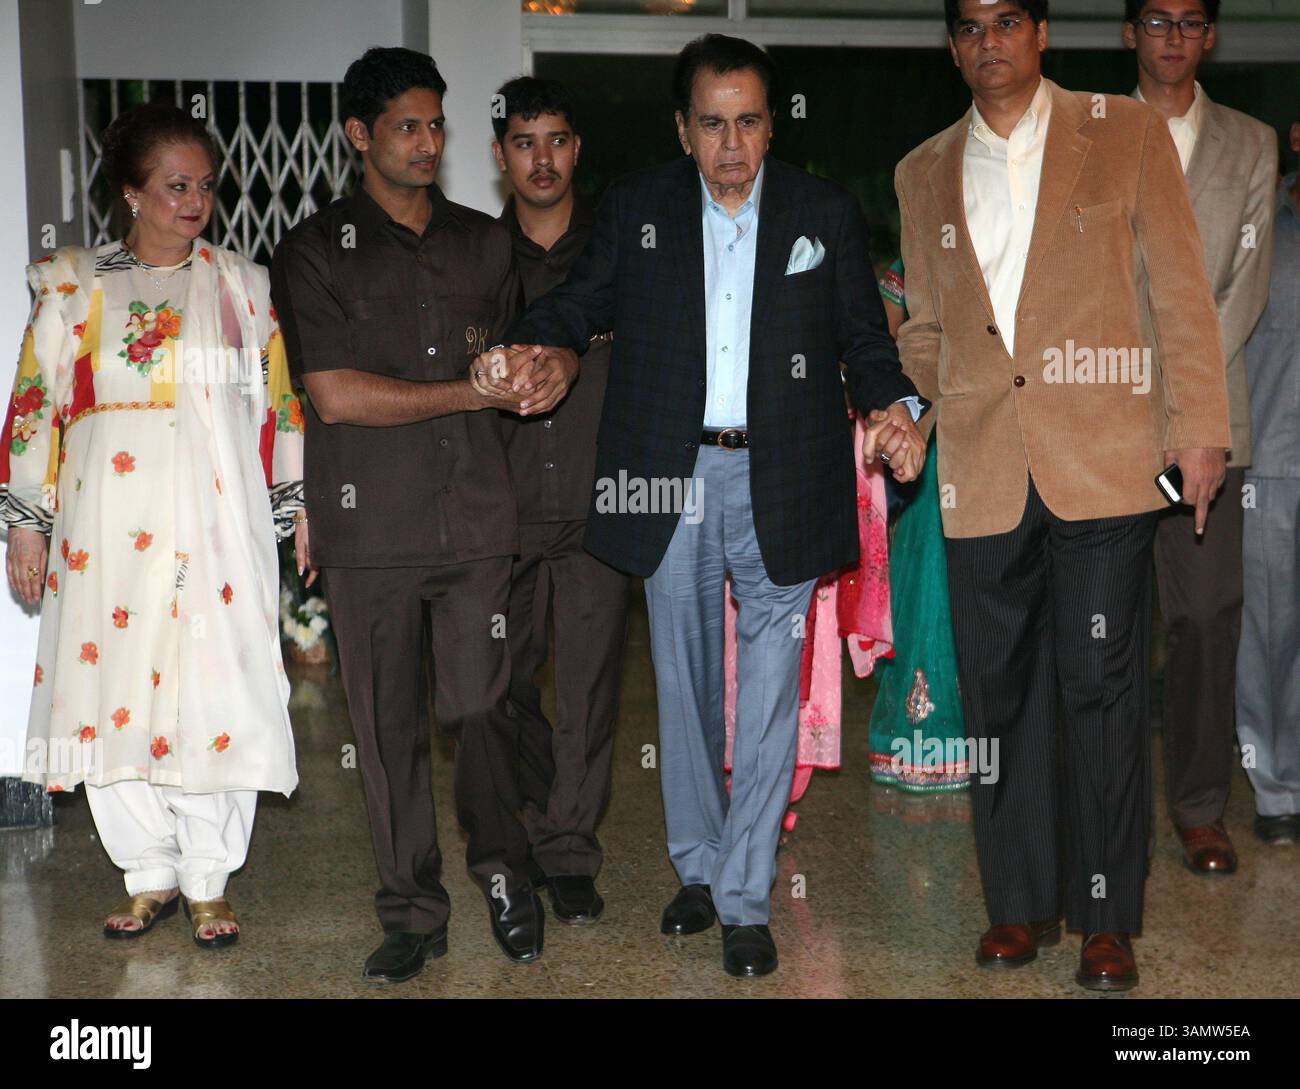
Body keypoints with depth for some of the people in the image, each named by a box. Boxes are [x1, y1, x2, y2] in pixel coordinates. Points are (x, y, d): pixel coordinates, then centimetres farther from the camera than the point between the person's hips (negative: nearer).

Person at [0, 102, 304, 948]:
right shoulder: (75, 286, 5)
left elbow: (279, 402, 10)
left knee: (216, 697, -1)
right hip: (109, 531, 1)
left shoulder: (242, 284, 8)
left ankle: (209, 884, 14)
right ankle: (151, 878, 21)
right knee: (112, 693, 5)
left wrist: (299, 508, 8)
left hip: (220, 526, 0)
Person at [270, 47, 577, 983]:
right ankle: (413, 911, 18)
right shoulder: (317, 250, 1)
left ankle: (504, 871, 24)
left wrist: (542, 368, 3)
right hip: (370, 526, -2)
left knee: (482, 708, 0)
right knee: (390, 724, 4)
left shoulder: (484, 241, 14)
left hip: (477, 518, 2)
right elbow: (335, 396, -9)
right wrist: (474, 389, -8)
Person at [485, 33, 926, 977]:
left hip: (779, 483, -1)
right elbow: (584, 299, 9)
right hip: (672, 479, 2)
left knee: (770, 695, -1)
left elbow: (862, 336, 6)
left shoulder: (827, 214, 4)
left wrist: (890, 404, -13)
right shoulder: (636, 208, 5)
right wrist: (533, 345, -13)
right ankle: (698, 869, 30)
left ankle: (745, 897, 9)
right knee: (685, 685, 13)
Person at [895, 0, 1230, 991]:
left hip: (1103, 456, -3)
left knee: (1104, 688, 0)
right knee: (1000, 693, 6)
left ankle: (1108, 918, 11)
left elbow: (1181, 291, 4)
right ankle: (1020, 904, 18)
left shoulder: (1128, 135, 7)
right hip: (983, 470, 3)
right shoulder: (923, 174, 15)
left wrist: (1199, 425, -2)